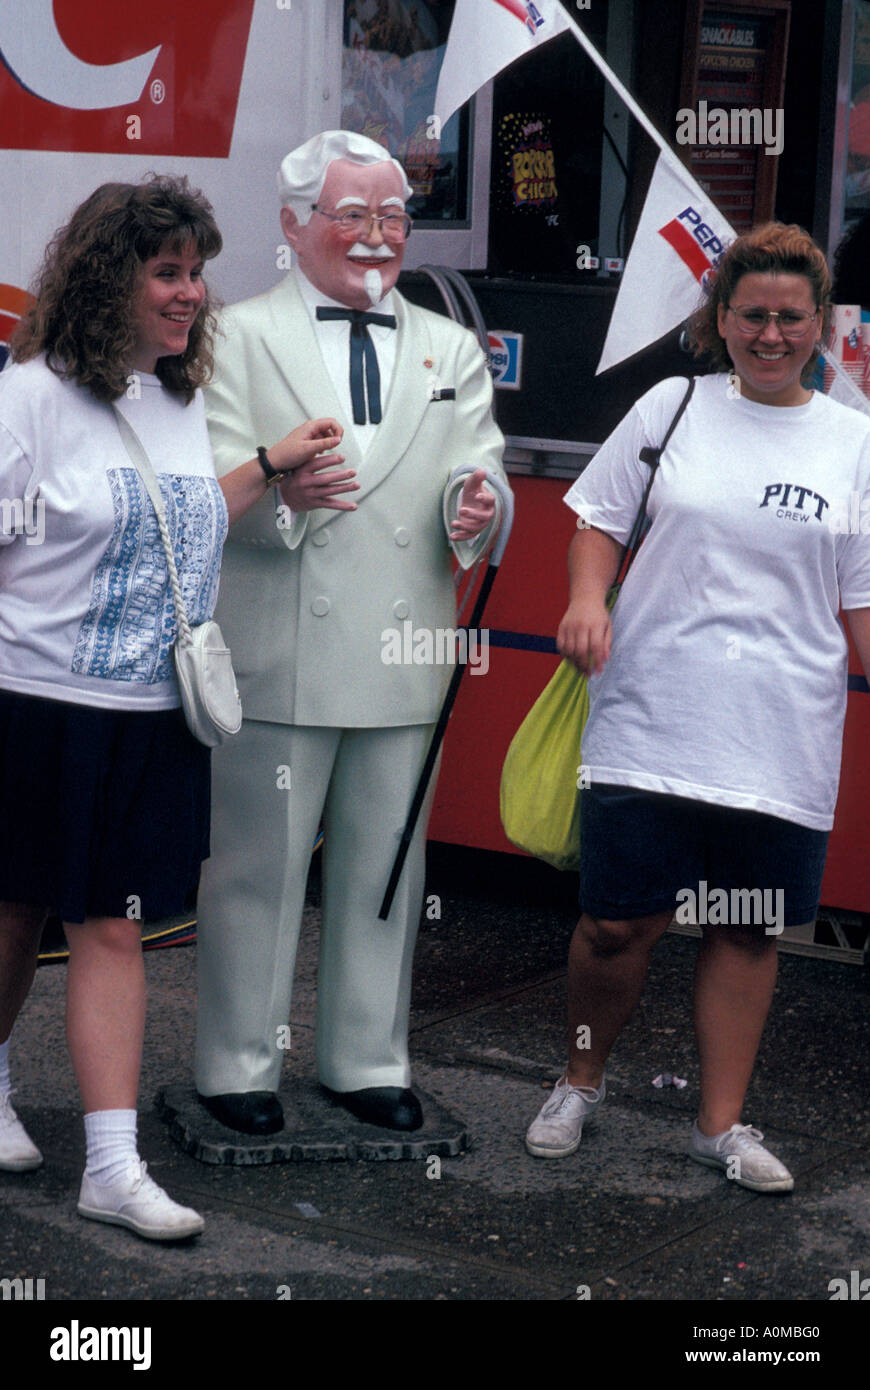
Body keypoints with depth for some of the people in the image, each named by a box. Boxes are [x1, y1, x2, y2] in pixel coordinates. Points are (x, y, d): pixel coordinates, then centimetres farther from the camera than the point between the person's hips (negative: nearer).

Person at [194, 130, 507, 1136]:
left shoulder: (451, 350, 16)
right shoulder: (241, 337, 2)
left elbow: (477, 479, 9)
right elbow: (206, 487, -7)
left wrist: (476, 508, -16)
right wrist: (280, 494, -29)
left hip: (403, 658, 4)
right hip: (279, 658, -4)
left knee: (383, 868, 11)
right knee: (257, 868, 2)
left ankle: (366, 1062, 25)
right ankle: (237, 1068, 16)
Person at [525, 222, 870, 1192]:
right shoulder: (672, 407, 4)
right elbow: (599, 517, 10)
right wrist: (588, 597, -8)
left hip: (782, 736, 1)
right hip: (651, 714, -1)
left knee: (749, 929, 7)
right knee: (617, 924, 0)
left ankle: (721, 1124, 22)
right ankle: (580, 1085, 27)